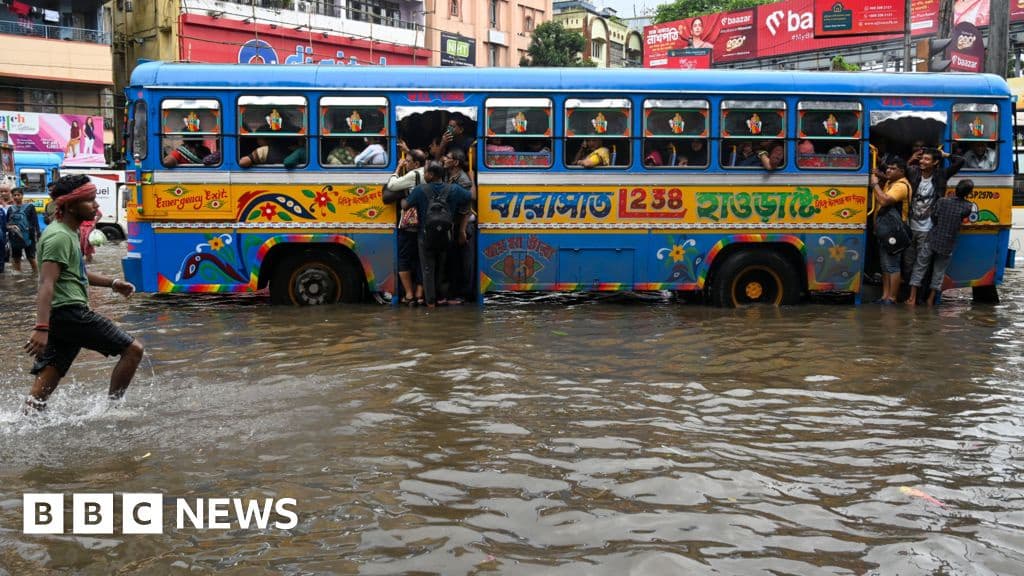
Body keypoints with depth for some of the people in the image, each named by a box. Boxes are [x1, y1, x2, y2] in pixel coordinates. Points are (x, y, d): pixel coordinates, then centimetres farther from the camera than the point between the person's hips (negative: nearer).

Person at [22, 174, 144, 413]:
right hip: (69, 312, -10)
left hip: (59, 319, 10)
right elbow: (46, 284, -22)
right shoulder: (59, 236, -12)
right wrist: (41, 328, -30)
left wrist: (112, 283, 31)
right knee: (133, 349, -4)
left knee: (44, 386, 7)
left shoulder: (69, 233, 19)